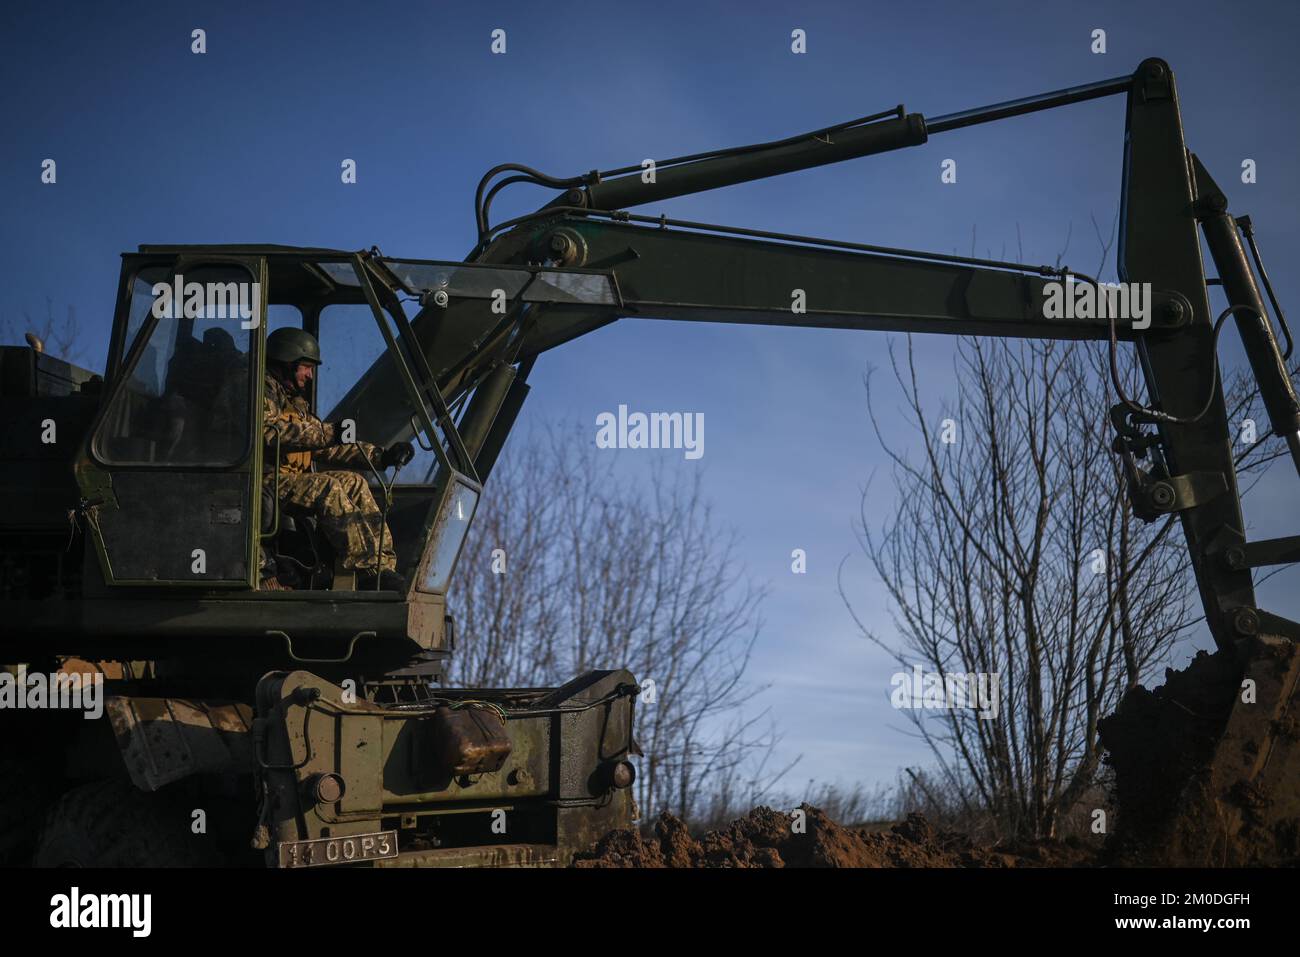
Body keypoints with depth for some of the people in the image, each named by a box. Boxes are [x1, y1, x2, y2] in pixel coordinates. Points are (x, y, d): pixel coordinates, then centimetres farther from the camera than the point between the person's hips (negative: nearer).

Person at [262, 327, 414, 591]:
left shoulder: (296, 402, 29)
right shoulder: (265, 388, -1)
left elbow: (329, 449, 23)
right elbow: (269, 431, -22)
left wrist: (382, 455, 12)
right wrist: (328, 432, -24)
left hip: (291, 481, 9)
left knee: (353, 481, -7)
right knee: (327, 487, -29)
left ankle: (384, 565, -20)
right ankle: (368, 570, -37)